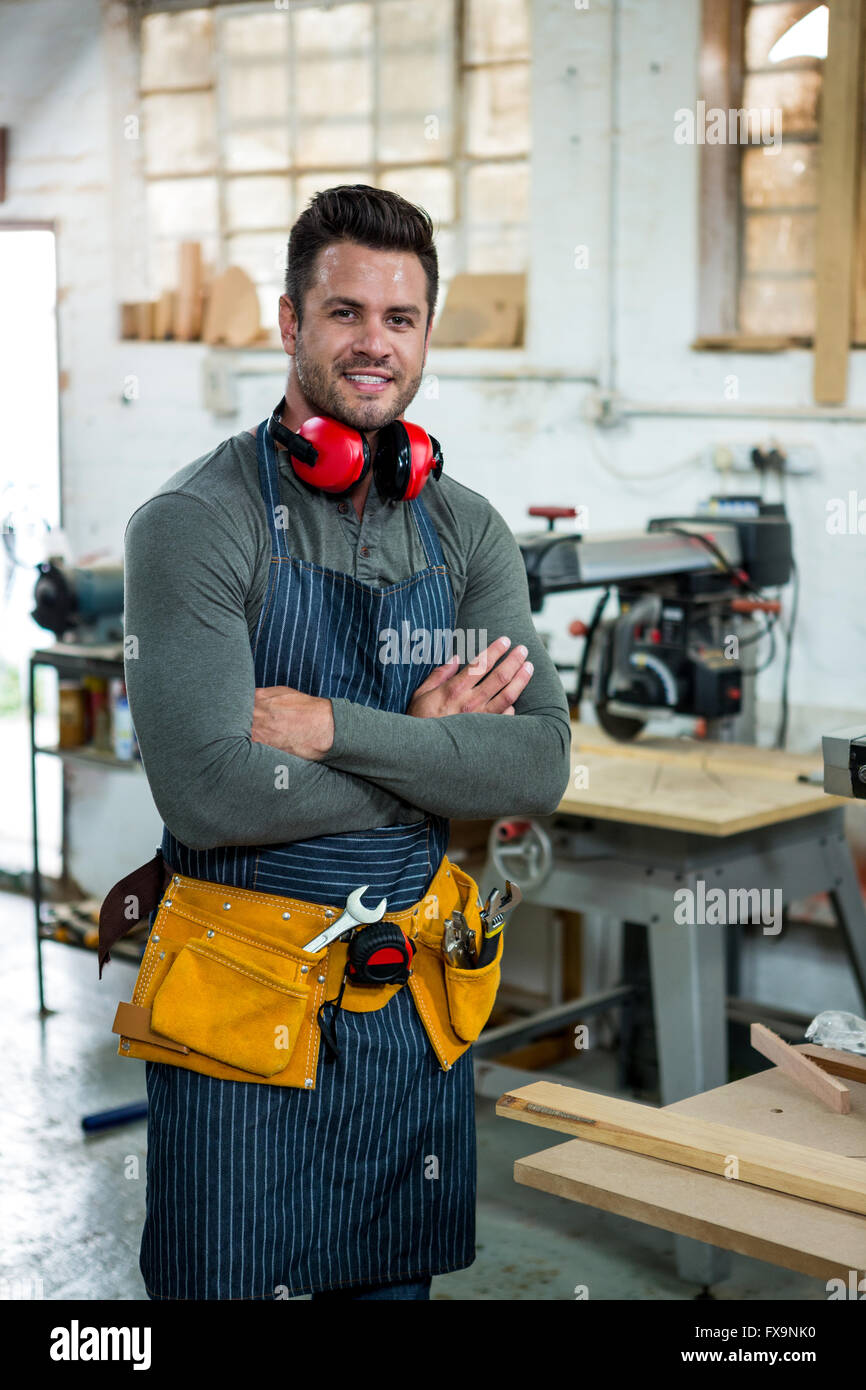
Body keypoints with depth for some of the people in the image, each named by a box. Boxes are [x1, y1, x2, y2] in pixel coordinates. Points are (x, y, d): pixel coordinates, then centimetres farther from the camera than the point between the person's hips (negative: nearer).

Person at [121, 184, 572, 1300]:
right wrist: (424, 747, -12)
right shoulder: (196, 523, -12)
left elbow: (540, 768, -7)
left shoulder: (466, 530, 4)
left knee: (392, 1283, 18)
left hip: (415, 1001, 5)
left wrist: (334, 728, -18)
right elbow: (208, 792, -23)